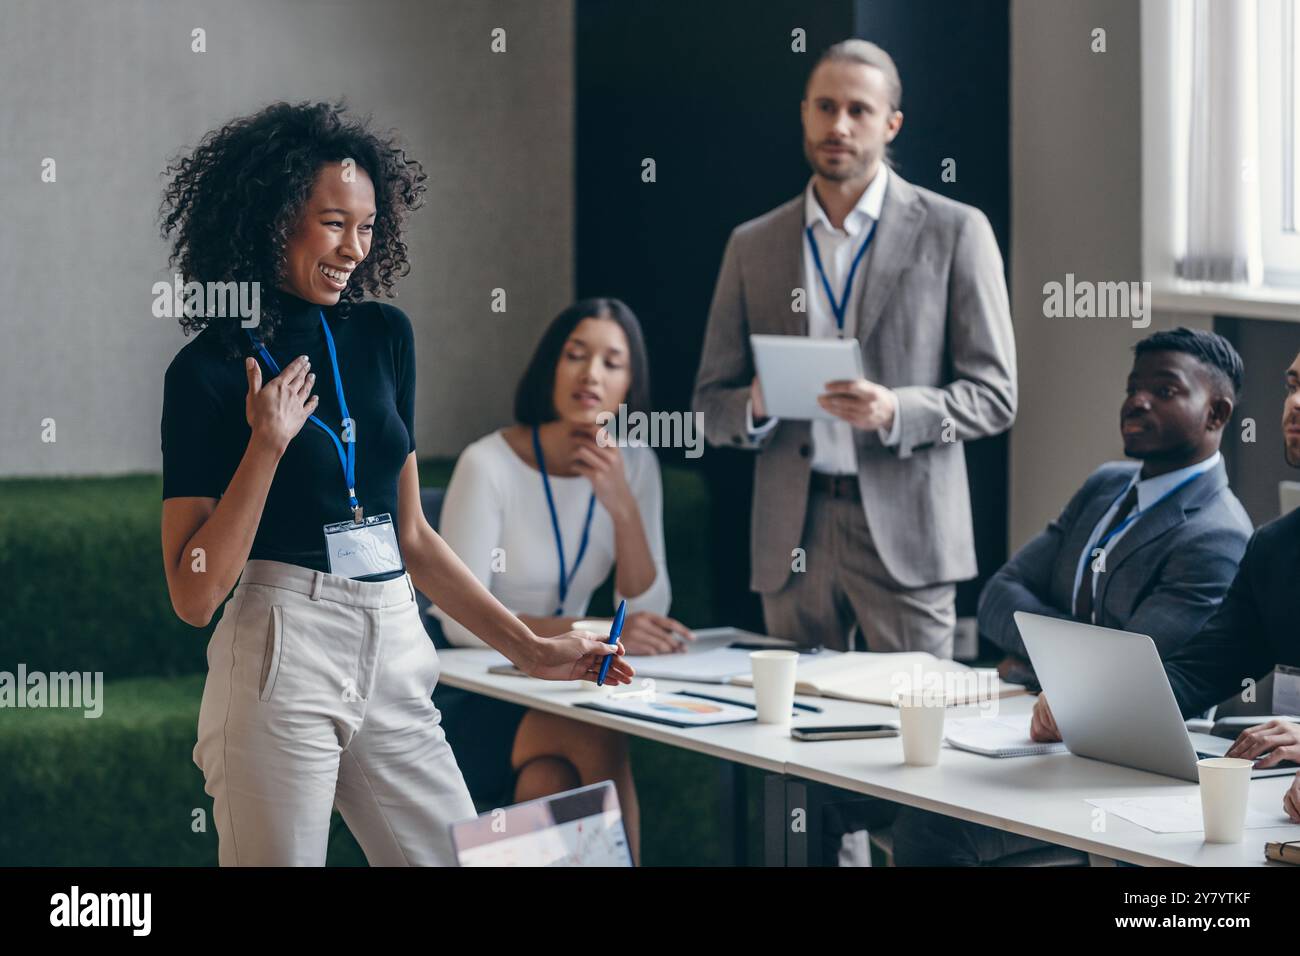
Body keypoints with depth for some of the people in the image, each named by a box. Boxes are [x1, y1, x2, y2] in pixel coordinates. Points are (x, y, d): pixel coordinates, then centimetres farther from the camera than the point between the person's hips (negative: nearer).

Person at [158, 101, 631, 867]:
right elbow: (195, 595, -9)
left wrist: (531, 649, 15)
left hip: (394, 661, 5)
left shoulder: (383, 336, 11)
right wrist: (267, 444, -16)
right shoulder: (211, 368, -4)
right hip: (282, 662, -5)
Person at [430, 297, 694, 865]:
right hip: (467, 684, -4)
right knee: (598, 742, -30)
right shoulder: (490, 464, -17)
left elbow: (647, 614, -5)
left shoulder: (633, 465, -1)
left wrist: (623, 504, -20)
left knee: (549, 785, -28)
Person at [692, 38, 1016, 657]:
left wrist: (896, 411, -17)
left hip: (904, 532, -3)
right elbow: (711, 405, 13)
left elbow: (994, 396, 0)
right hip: (792, 535, 3)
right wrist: (757, 405, -10)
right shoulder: (753, 245, 12)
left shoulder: (954, 232, 3)